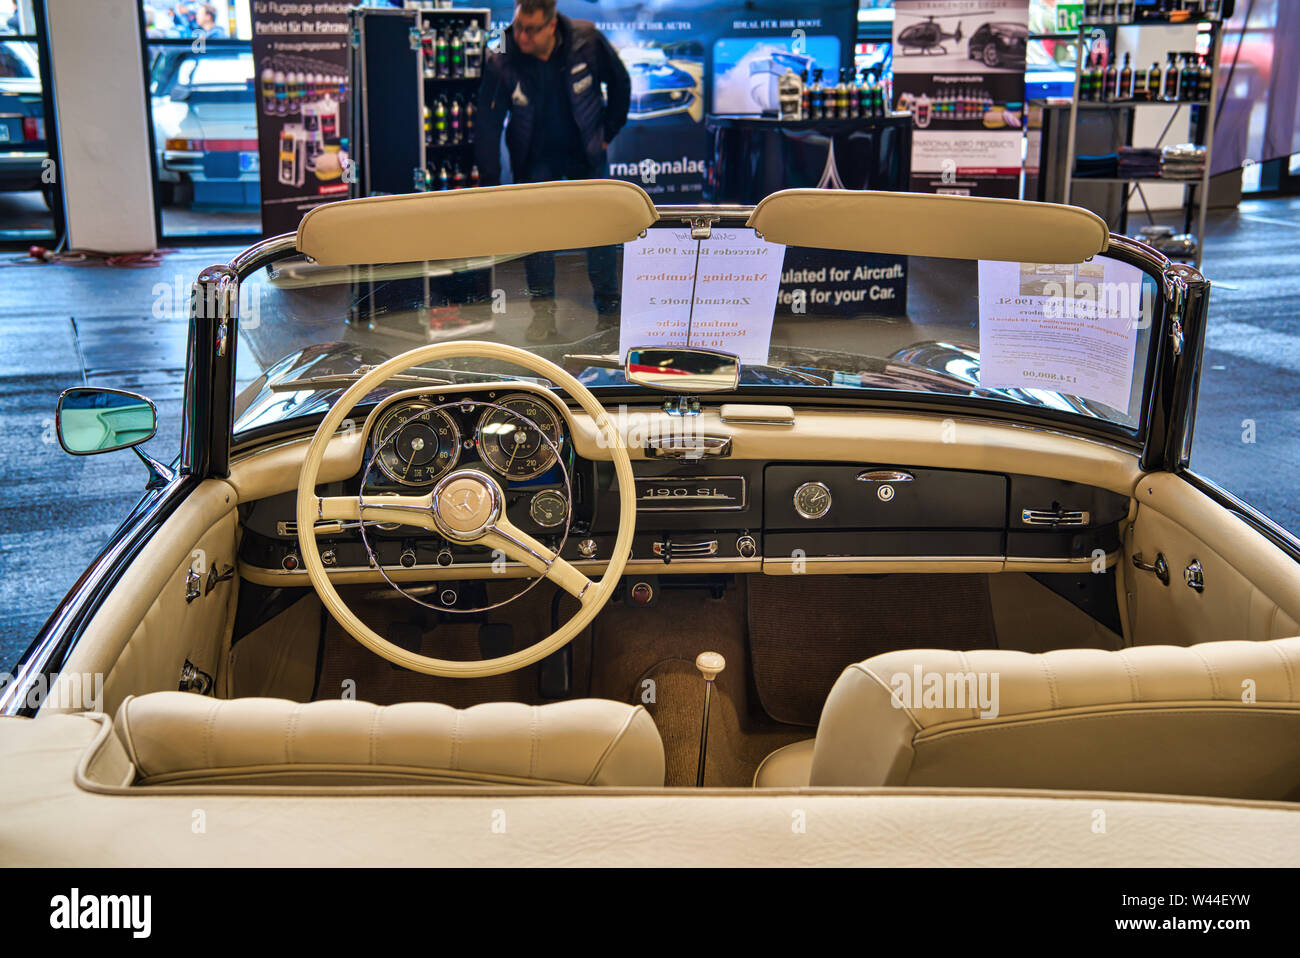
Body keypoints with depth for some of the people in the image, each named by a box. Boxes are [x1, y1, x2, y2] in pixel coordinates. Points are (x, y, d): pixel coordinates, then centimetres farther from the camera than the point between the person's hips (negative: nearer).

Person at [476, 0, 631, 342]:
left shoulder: (587, 40, -19)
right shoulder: (501, 62, -21)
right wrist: (489, 183, -18)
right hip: (535, 159, 0)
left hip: (586, 153, 0)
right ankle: (543, 314, 8)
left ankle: (608, 309, 15)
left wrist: (608, 132, 2)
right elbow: (488, 125, -15)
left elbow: (620, 83, 0)